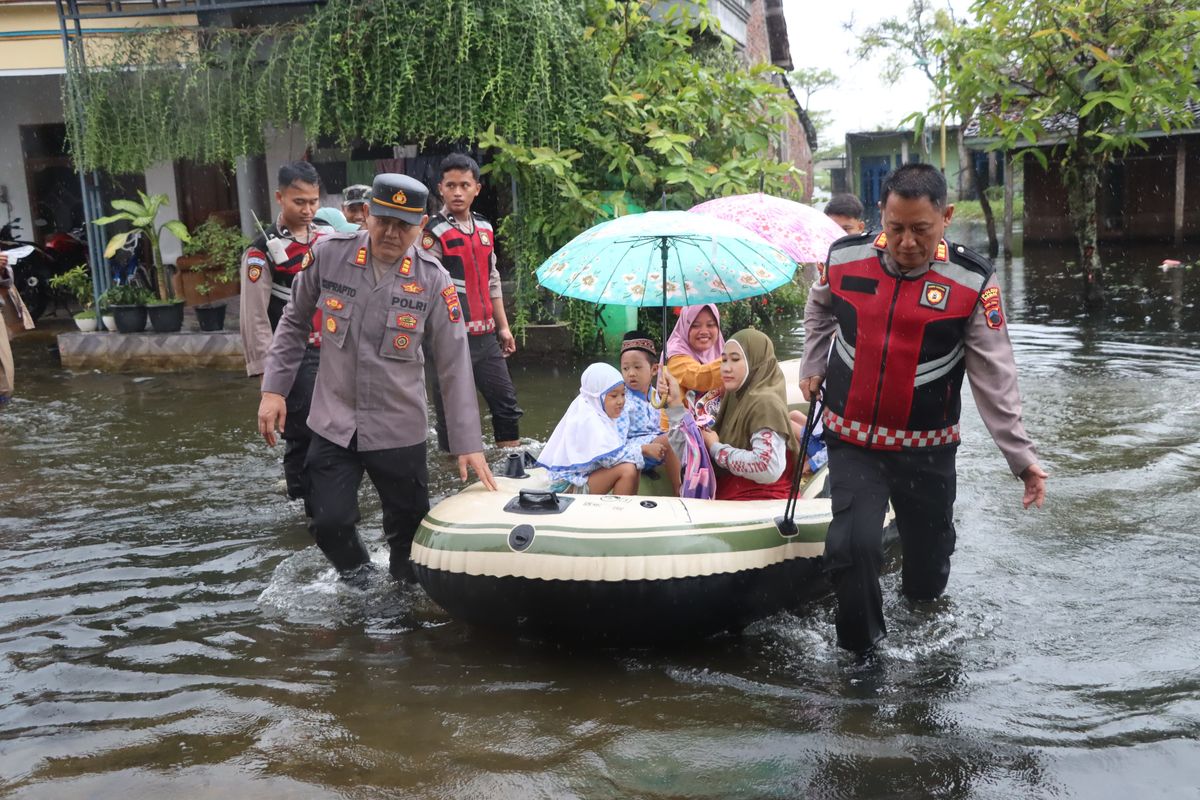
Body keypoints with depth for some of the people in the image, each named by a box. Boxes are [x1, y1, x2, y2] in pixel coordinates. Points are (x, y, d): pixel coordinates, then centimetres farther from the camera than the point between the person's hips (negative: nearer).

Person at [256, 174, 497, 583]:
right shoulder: (328, 254, -7)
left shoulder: (433, 280, -9)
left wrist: (468, 443, -8)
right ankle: (359, 579, 27)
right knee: (330, 523, -5)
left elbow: (455, 365, -7)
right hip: (333, 423, 1)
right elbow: (294, 322, 8)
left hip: (400, 430, 0)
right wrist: (273, 389, 2)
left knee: (409, 532, 8)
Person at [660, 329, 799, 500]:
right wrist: (675, 403, -1)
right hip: (729, 502, 7)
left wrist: (716, 449, -13)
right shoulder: (735, 400, 11)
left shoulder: (764, 403, -12)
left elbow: (769, 468, -27)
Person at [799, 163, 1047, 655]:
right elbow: (820, 309, 18)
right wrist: (813, 367, 10)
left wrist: (1021, 456, -10)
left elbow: (995, 377, -9)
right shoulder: (844, 258, -6)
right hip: (852, 440, 0)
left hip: (927, 448, 0)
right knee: (852, 545, -16)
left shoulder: (972, 281, -12)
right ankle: (861, 650, 8)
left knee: (929, 562, 13)